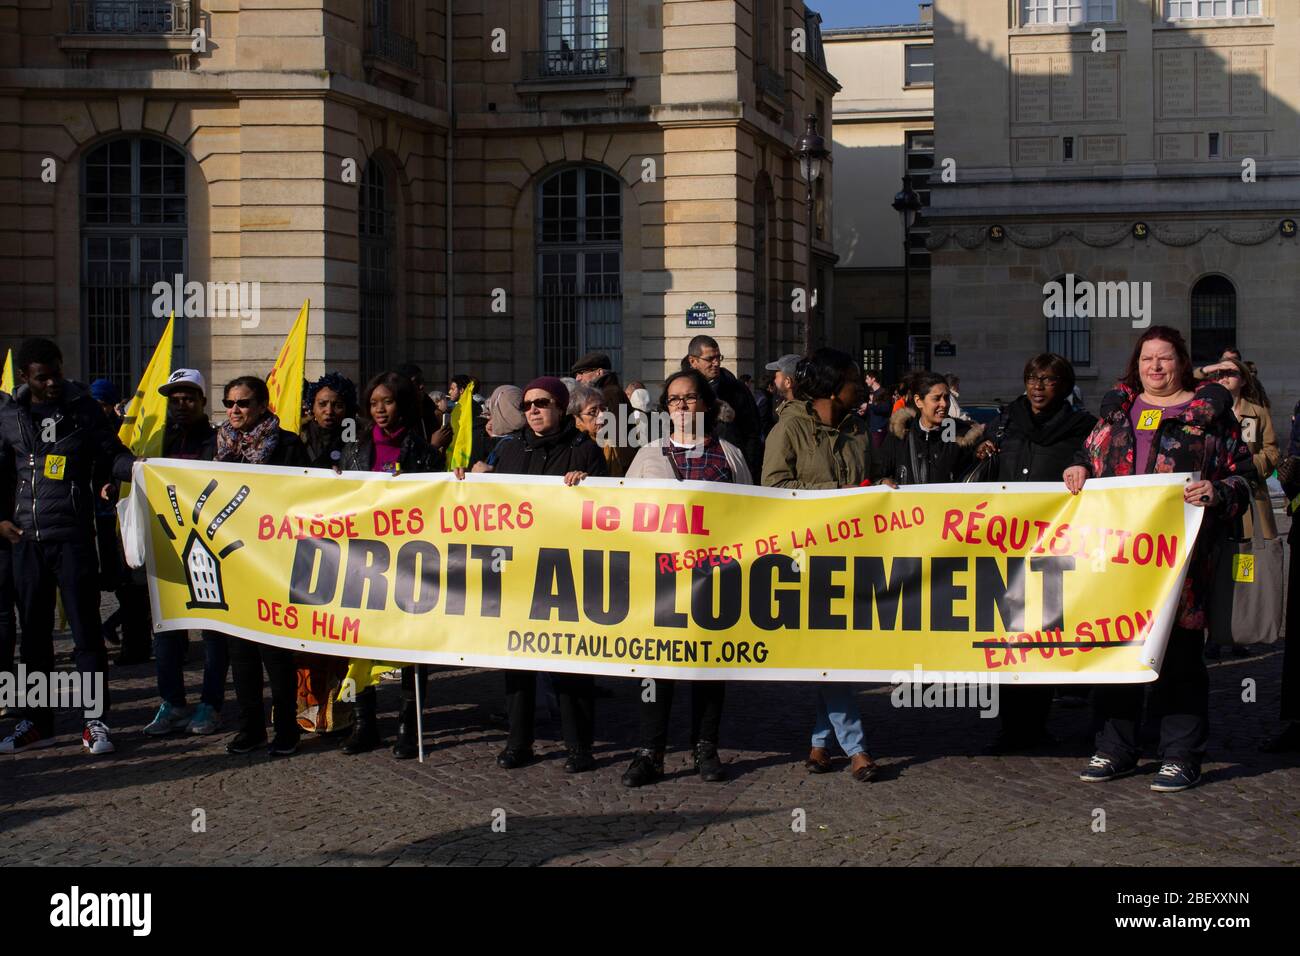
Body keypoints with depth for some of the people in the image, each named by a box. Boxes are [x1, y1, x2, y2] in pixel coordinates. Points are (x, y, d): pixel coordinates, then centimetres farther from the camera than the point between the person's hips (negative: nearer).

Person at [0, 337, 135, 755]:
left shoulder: (83, 407, 1)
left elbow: (112, 454, 1)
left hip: (72, 536, -4)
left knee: (85, 629, -4)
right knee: (34, 631, 11)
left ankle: (95, 721, 2)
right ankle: (38, 721, 21)